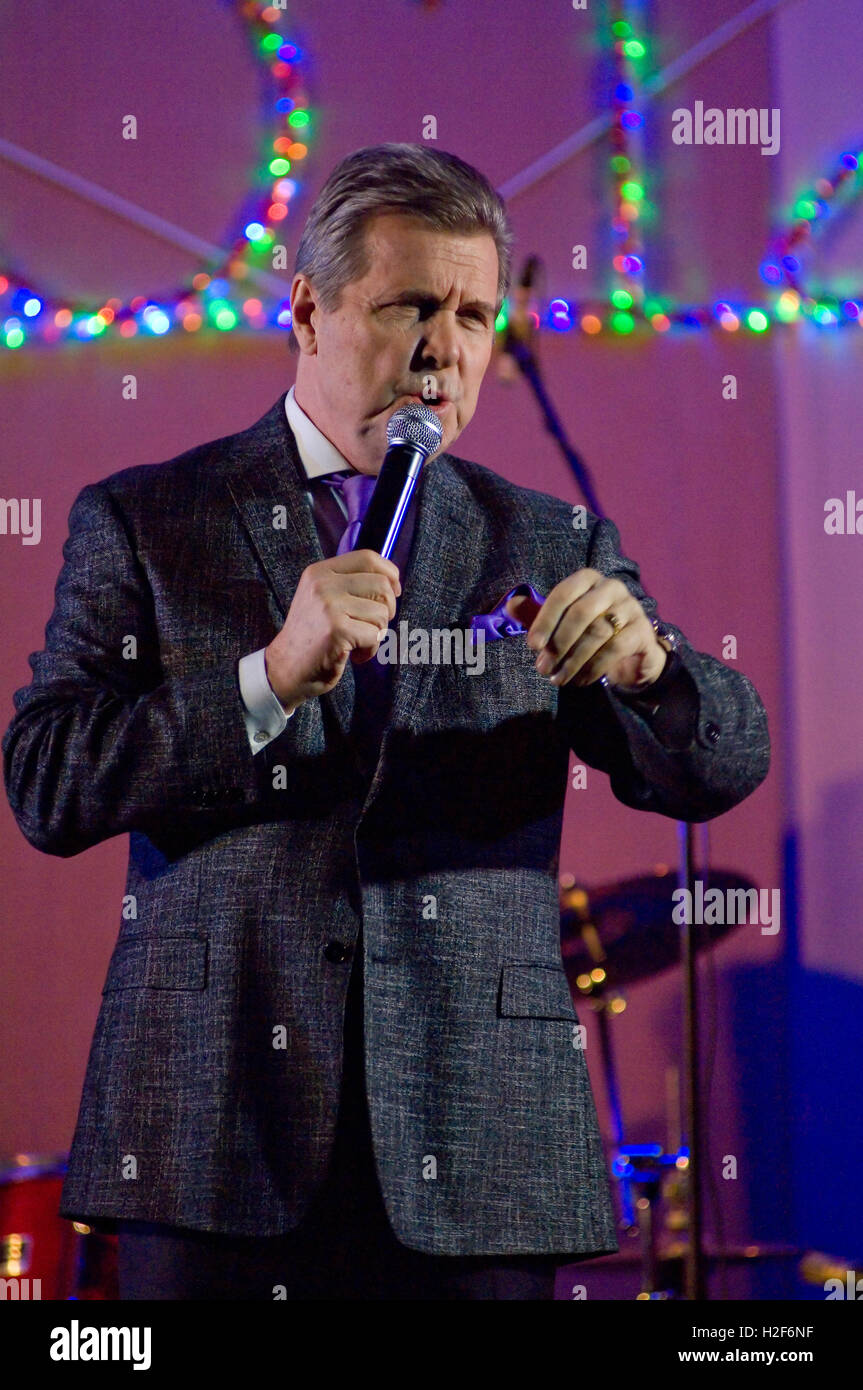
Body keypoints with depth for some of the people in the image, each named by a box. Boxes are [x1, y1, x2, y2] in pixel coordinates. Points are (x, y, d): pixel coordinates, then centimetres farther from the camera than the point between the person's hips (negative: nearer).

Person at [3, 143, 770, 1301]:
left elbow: (720, 768, 3)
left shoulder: (552, 547, 11)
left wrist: (644, 658, -19)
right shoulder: (142, 523, 6)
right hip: (218, 1137, -1)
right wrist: (274, 676, -16)